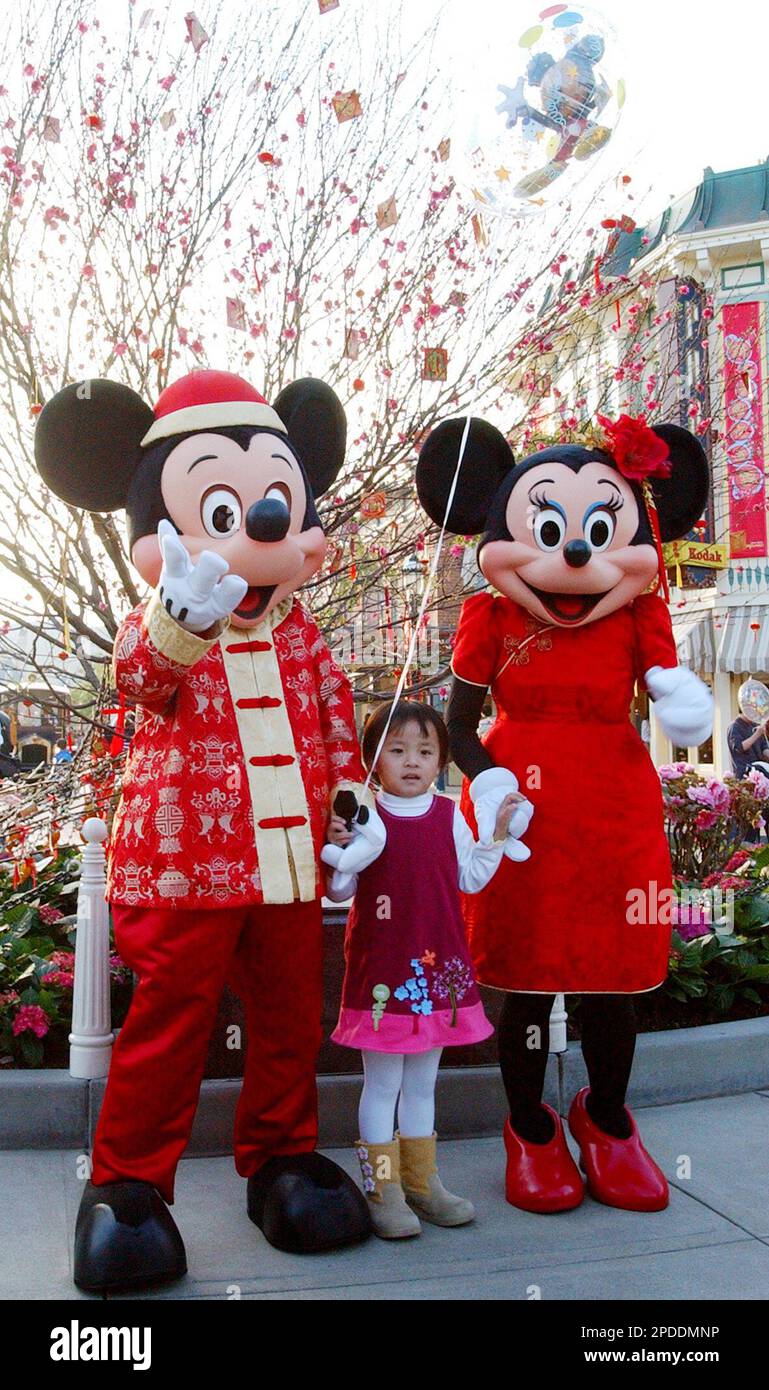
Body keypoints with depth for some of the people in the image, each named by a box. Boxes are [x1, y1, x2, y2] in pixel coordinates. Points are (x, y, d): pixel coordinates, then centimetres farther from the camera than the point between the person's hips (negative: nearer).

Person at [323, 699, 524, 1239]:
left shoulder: (450, 815, 4)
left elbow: (470, 879, 9)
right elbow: (340, 890, -4)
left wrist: (498, 831, 3)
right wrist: (336, 848, -22)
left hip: (438, 967, 4)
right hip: (381, 966, -4)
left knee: (422, 1081, 18)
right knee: (383, 1082, 5)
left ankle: (422, 1182, 31)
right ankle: (383, 1190, 18)